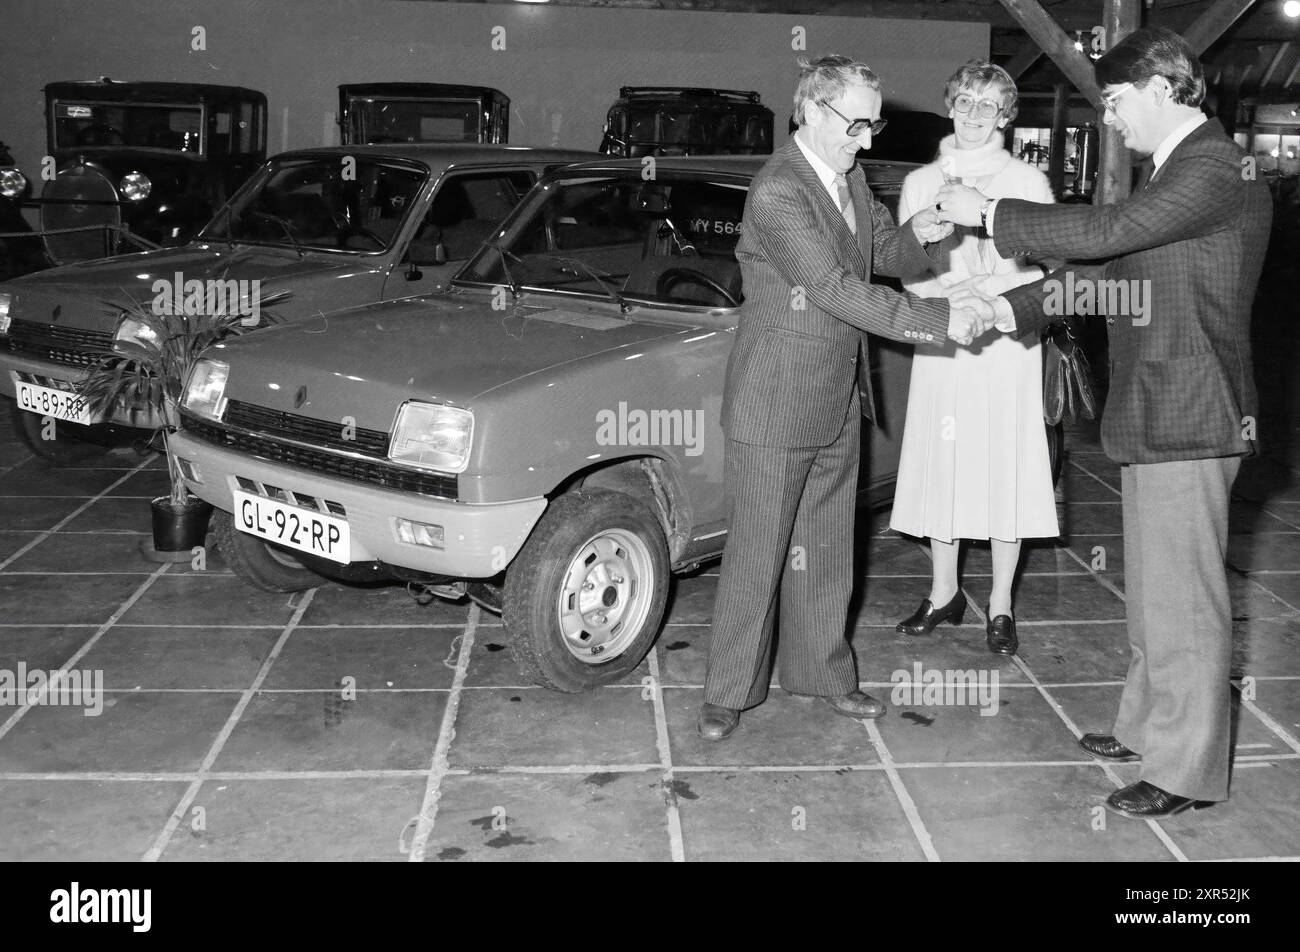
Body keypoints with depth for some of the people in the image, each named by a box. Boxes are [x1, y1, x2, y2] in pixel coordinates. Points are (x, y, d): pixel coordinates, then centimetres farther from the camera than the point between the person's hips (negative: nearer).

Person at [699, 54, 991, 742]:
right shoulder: (777, 192, -21)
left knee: (825, 549, 17)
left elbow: (881, 252, 17)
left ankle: (822, 671, 32)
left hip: (837, 401, 8)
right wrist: (940, 320, -26)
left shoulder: (849, 176, 7)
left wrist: (916, 236, -7)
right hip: (775, 405, -8)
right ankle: (727, 692, 15)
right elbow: (837, 289, -26)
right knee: (757, 554, 2)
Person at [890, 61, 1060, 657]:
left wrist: (990, 290, -17)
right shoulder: (921, 183, 9)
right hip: (939, 343, 2)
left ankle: (1000, 608, 12)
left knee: (1006, 472, 0)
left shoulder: (1028, 182, 3)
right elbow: (907, 270, 4)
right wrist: (952, 296, -16)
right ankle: (944, 594, 22)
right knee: (939, 468, 6)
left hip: (1007, 345, -2)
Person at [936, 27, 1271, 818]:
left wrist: (989, 213, -16)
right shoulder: (1178, 169, 15)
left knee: (1184, 598, -1)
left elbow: (1103, 231, -25)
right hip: (1154, 417, 10)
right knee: (1155, 588, 20)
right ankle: (1150, 723, 34)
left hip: (1190, 420, -10)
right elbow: (1111, 266, 16)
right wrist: (1011, 309, 10)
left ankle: (1189, 769, 10)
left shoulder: (1215, 168, -16)